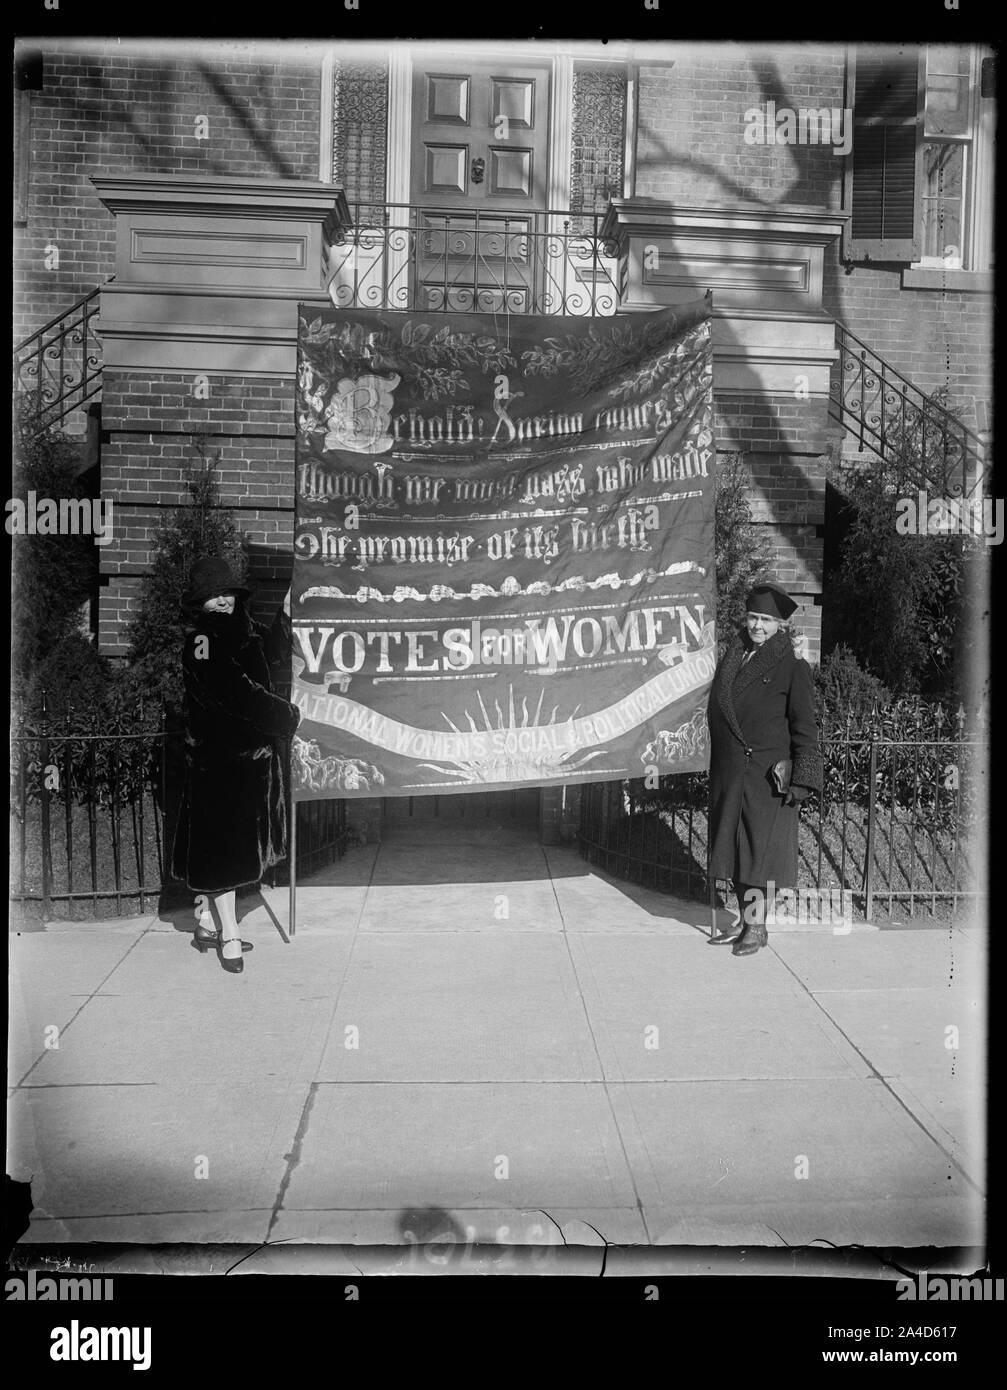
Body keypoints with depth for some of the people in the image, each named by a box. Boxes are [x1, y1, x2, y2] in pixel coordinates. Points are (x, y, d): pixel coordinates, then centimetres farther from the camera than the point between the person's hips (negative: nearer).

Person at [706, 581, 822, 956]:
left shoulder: (793, 668, -4)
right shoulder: (731, 658, 11)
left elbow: (805, 728, -6)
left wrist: (801, 780, -13)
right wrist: (716, 770, 13)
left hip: (767, 775, -6)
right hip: (729, 773, 6)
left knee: (761, 848, -1)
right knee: (734, 846, 9)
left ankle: (758, 926, 10)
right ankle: (745, 920, 20)